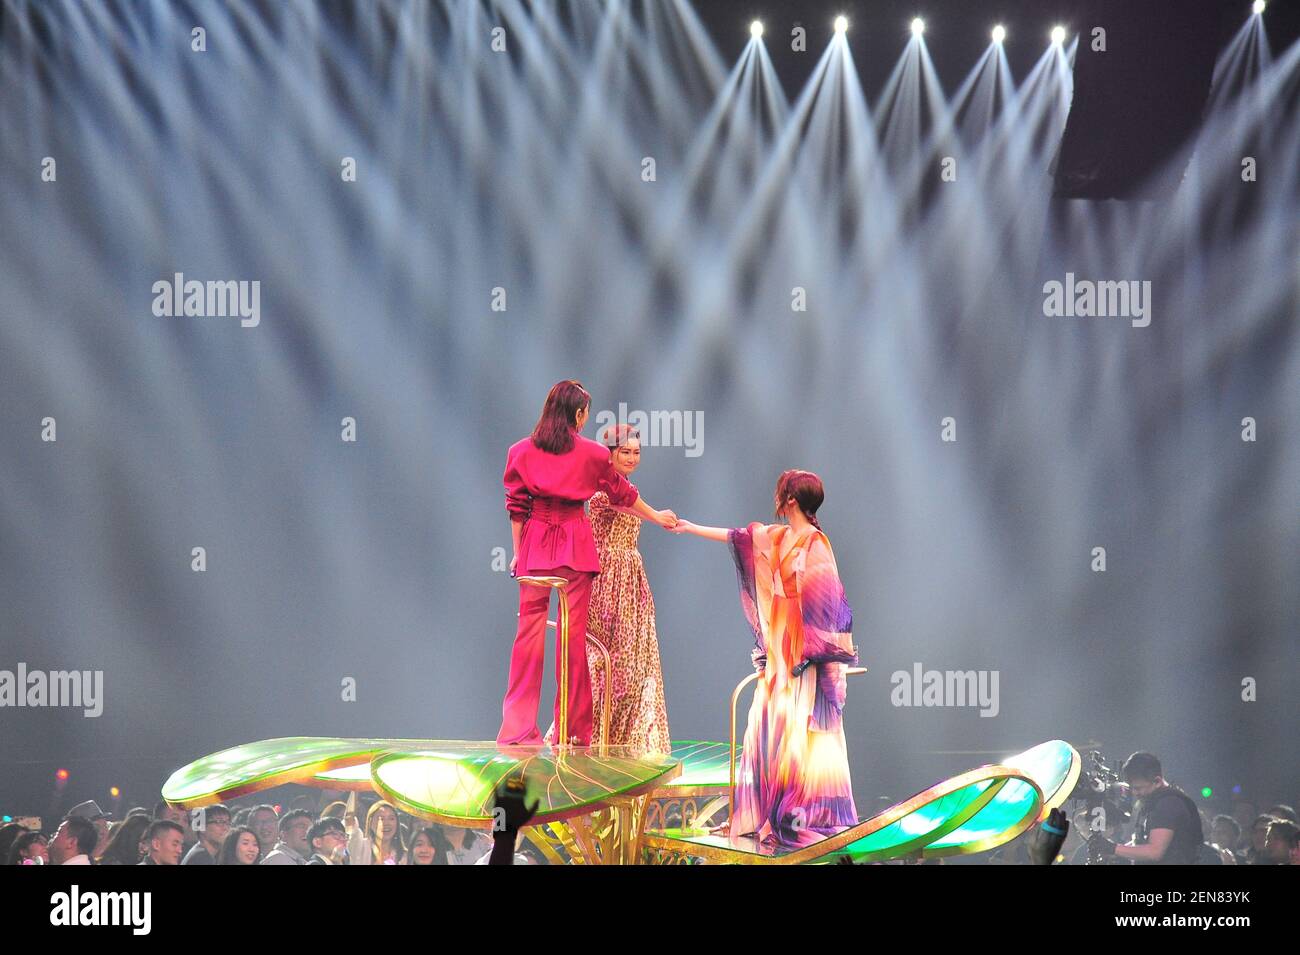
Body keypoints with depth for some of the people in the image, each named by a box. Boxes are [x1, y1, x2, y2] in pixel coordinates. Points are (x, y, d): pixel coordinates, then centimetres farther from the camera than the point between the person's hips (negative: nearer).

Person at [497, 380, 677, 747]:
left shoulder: (521, 452, 4)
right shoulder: (592, 453, 1)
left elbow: (516, 506, 4)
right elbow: (622, 493, 14)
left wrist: (518, 552, 10)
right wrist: (656, 516, 29)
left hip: (535, 545, 1)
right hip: (576, 546, -1)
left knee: (530, 630, 2)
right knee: (574, 633, 1)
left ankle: (518, 727, -1)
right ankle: (573, 728, 4)